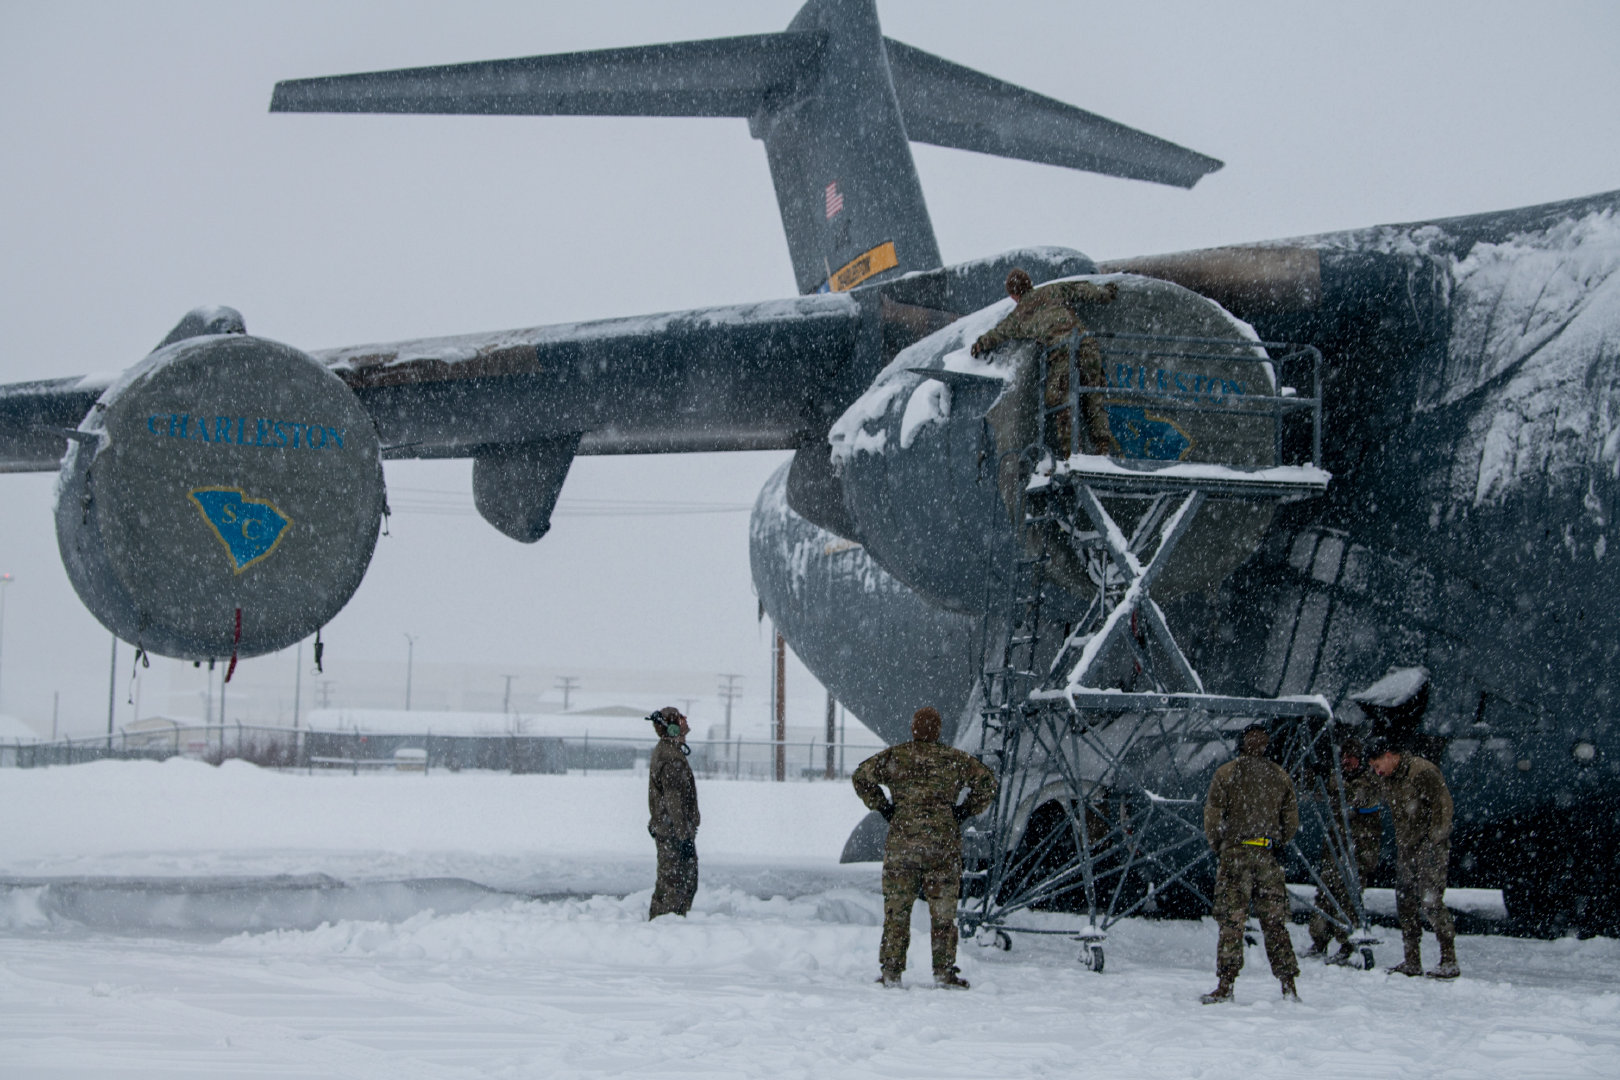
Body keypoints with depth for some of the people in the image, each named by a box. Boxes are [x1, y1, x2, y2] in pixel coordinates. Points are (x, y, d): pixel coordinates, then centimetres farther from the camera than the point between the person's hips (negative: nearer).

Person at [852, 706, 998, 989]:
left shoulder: (894, 757, 4)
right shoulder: (955, 759, 5)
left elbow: (862, 775, -1)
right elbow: (986, 782, 4)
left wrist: (882, 807, 4)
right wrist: (965, 811, 7)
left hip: (901, 840, 0)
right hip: (943, 840, 0)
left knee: (897, 908, 4)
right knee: (943, 910, 5)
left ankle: (891, 970, 2)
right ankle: (944, 971, 4)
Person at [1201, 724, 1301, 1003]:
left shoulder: (1226, 773, -3)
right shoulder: (1280, 777, 9)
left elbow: (1212, 816, -4)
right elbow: (1291, 822, 11)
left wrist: (1218, 846, 10)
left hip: (1235, 854, -3)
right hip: (1268, 857, 3)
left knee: (1231, 922, -3)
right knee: (1275, 923, 8)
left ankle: (1226, 985, -7)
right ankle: (1289, 986, 6)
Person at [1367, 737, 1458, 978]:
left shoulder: (1422, 771, -14)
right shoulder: (1389, 779, 13)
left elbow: (1443, 805, -17)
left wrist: (1435, 840, -18)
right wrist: (1401, 843, 14)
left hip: (1429, 846, -9)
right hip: (1406, 848, 9)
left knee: (1431, 903, -13)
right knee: (1405, 905, 8)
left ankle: (1449, 962, -8)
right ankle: (1412, 962, 14)